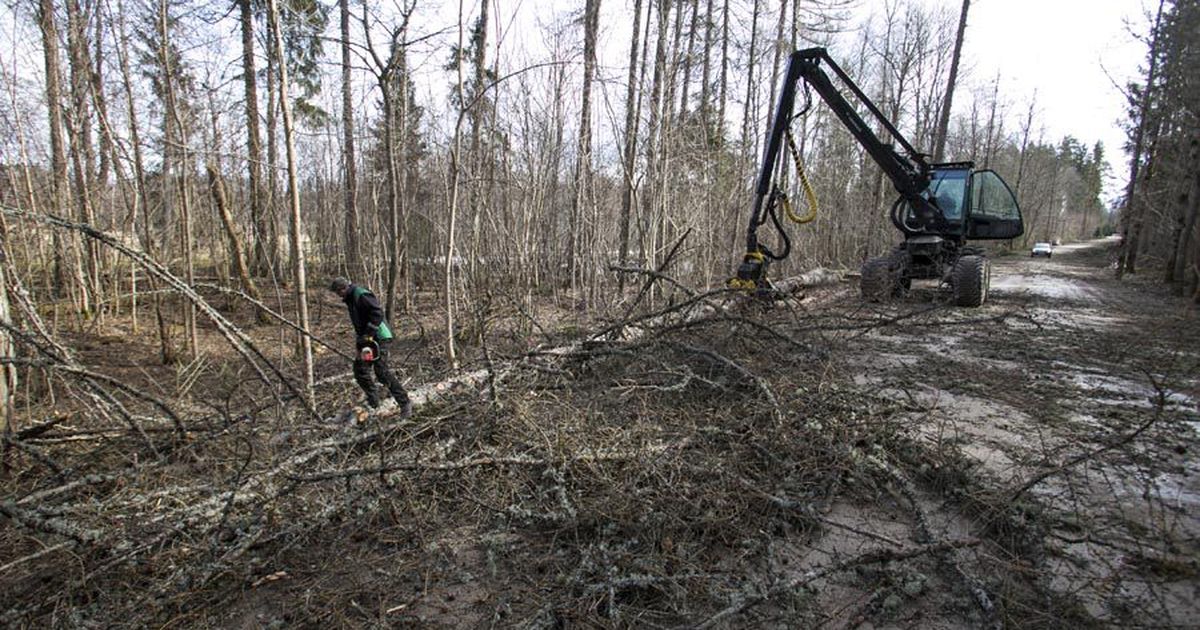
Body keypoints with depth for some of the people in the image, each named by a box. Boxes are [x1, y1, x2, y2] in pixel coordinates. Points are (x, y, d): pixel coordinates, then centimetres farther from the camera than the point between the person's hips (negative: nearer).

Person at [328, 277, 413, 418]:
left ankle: (404, 402, -7)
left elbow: (378, 312, -26)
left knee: (381, 372, -13)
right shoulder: (350, 299, 16)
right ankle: (373, 401, 20)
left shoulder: (361, 295, -15)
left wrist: (369, 334, -26)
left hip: (379, 338, -10)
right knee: (360, 371, 9)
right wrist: (358, 340, 14)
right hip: (366, 339, 10)